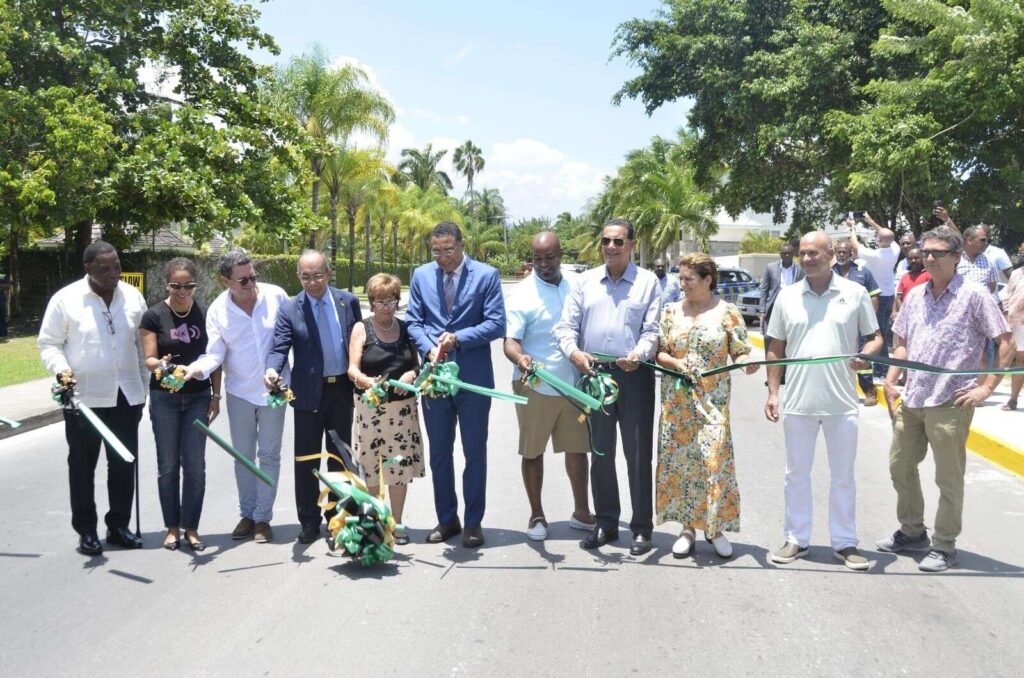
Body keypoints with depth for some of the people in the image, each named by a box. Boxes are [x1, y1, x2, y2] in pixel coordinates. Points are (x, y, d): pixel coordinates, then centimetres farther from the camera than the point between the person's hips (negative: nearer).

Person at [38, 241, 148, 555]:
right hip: (83, 398, -3)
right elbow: (49, 344, -1)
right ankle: (86, 530, 16)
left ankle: (119, 525, 22)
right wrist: (62, 369, -21)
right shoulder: (65, 299, -6)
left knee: (124, 463, 8)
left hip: (126, 396, 3)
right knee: (83, 465, 6)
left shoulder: (133, 296, 5)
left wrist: (144, 385, 12)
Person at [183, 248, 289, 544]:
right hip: (239, 392, 1)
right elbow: (215, 353, -8)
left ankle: (263, 517, 16)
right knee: (243, 456, 12)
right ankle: (246, 514, 25)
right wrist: (198, 367, -30)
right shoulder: (218, 310, -8)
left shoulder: (276, 296, -10)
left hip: (274, 389, -1)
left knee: (269, 455, 6)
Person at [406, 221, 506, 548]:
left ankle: (473, 522, 17)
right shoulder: (421, 275, 6)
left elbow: (496, 324, -9)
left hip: (473, 376, -3)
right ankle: (446, 519, 24)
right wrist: (429, 349, -12)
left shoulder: (487, 275, -5)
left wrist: (458, 338, -19)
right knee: (439, 452, 11)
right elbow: (413, 321, 5)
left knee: (475, 452, 5)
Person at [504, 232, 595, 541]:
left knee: (578, 448, 10)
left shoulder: (575, 286, 6)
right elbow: (510, 341, -14)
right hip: (535, 386, -3)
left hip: (573, 384, 4)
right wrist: (520, 358, -35)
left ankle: (581, 512, 24)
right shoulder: (522, 293, -7)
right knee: (533, 452, 7)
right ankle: (536, 515, 20)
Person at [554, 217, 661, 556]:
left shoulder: (648, 282, 2)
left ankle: (641, 528, 12)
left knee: (638, 454, 2)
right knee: (601, 452, 12)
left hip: (635, 376, -3)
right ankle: (605, 522, 24)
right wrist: (574, 352, -16)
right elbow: (566, 326, 4)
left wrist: (638, 355, -23)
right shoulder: (585, 281, 9)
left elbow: (652, 330, -4)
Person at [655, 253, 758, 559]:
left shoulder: (728, 313, -1)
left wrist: (747, 362, -24)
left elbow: (740, 352, -2)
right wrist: (676, 362, -13)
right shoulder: (670, 312, 7)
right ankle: (688, 527, 16)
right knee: (679, 461, 4)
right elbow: (659, 352, 7)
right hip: (676, 401, 3)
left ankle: (715, 527, 9)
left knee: (714, 460, -6)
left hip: (712, 401, -3)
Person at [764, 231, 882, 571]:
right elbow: (775, 349, 9)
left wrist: (867, 354, -16)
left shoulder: (855, 293, 1)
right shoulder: (787, 296, 6)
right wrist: (772, 392, 3)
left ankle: (845, 543, 20)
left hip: (841, 402, -1)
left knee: (843, 476, 9)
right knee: (796, 474, 10)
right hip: (797, 401, 1)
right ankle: (796, 539, 22)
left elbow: (874, 337, 7)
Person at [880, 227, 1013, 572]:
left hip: (950, 402, -6)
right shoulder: (915, 295, 10)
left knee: (949, 479, 4)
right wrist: (891, 381, 8)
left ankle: (944, 547, 17)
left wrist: (987, 387, -11)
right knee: (900, 466, 16)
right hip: (911, 400, 7)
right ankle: (912, 532, 34)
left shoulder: (973, 294, -8)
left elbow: (1006, 343, -6)